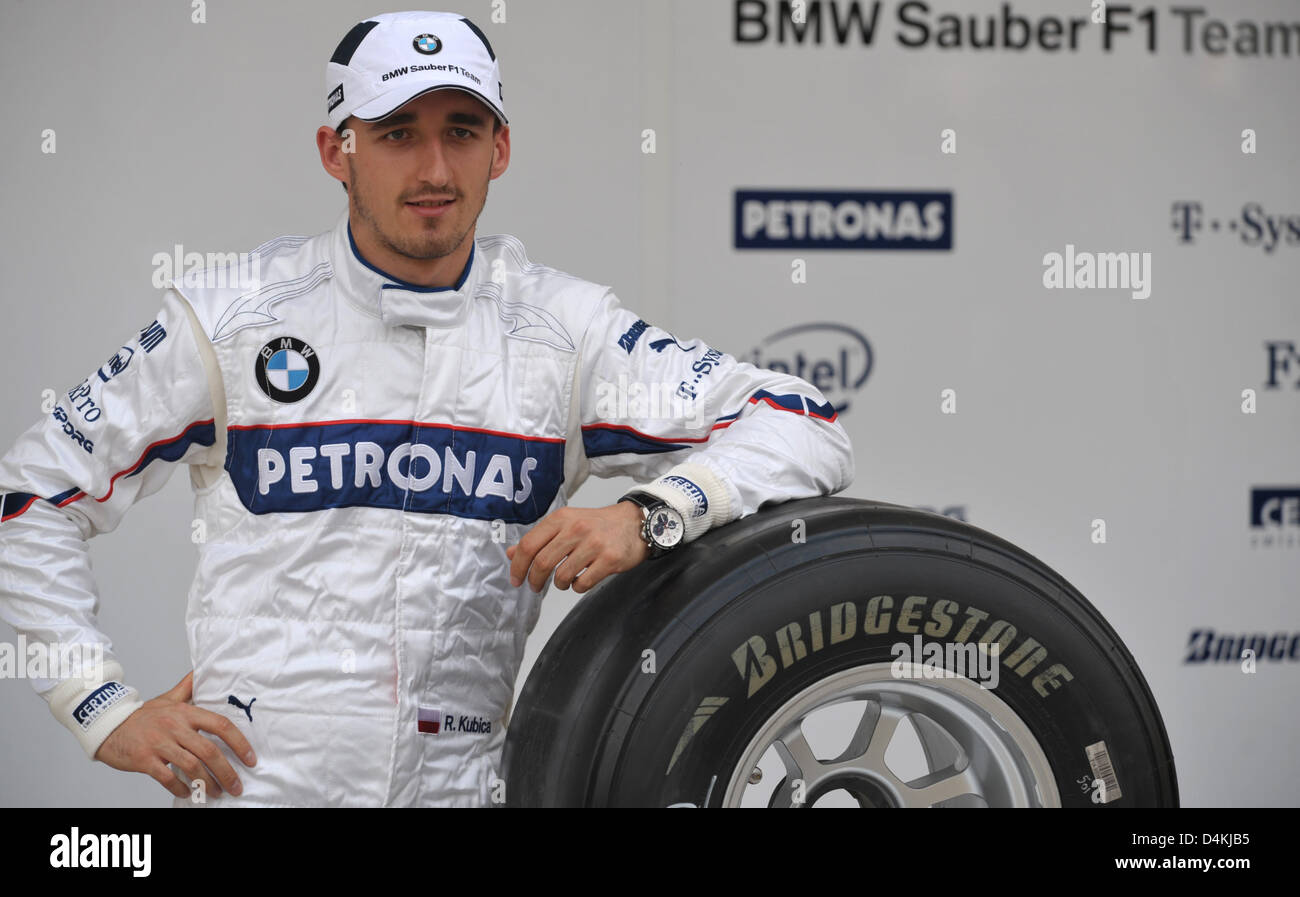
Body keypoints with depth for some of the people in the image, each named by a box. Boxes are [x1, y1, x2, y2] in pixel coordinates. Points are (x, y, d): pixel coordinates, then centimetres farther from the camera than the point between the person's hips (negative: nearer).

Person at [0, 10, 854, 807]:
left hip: (462, 782, 4)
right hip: (257, 779, -4)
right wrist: (109, 710, -1)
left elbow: (808, 431, 0)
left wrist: (646, 518, -16)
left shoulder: (561, 325, 5)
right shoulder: (234, 314, 3)